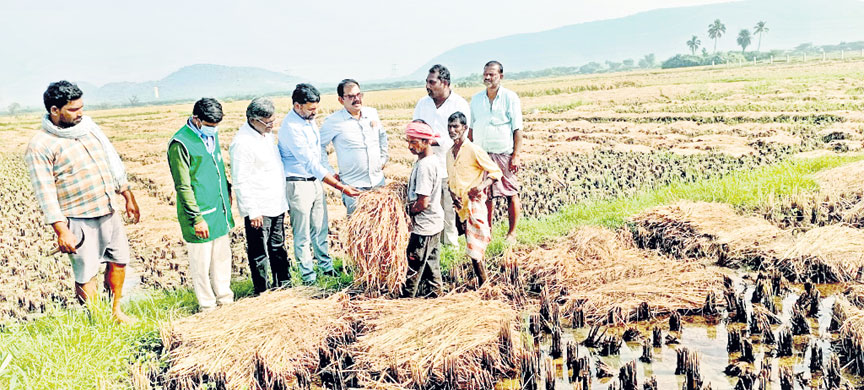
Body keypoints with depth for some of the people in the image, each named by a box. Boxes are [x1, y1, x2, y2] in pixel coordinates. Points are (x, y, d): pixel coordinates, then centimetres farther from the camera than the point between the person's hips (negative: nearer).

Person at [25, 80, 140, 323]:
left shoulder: (89, 126, 5)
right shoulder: (40, 146, -13)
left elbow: (113, 162, 14)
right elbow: (45, 193, -15)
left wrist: (128, 197, 15)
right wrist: (61, 231, -19)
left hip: (109, 212, 6)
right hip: (79, 221, -6)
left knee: (119, 261, 17)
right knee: (86, 276, 0)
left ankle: (116, 311, 37)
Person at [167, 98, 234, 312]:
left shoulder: (211, 134, 8)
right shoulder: (180, 144, -17)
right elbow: (183, 187, -17)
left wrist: (227, 190, 26)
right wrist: (197, 218, -18)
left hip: (220, 211, 8)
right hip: (200, 214, -8)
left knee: (222, 256, 16)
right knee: (201, 262, 3)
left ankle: (225, 298, 30)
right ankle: (207, 306, 17)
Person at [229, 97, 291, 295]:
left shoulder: (266, 133, 8)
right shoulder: (242, 143, -20)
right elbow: (240, 182, -20)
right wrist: (253, 211, -20)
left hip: (276, 203, 9)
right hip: (259, 209, -9)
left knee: (278, 246, 19)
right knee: (259, 251, 2)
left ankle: (283, 283, 31)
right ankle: (263, 290, 14)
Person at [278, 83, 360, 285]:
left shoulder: (309, 119, 4)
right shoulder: (291, 127, -24)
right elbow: (310, 163, -26)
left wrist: (329, 174, 18)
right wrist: (341, 187, -27)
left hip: (315, 181, 8)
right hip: (298, 184, -8)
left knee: (320, 228, 17)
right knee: (303, 234, 4)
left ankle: (326, 266, 31)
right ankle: (308, 276, 15)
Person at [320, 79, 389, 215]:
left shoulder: (372, 113, 7)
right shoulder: (333, 121, -8)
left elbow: (382, 135, 25)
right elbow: (319, 145, -1)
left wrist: (383, 159, 18)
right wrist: (330, 172, -3)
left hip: (378, 181, 5)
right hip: (353, 186, -5)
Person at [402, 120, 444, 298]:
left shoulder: (424, 165, -23)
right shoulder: (432, 159, 7)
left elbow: (423, 202, -25)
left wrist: (409, 210, -8)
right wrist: (413, 207, 9)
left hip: (424, 226, -10)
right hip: (434, 222, 10)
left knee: (415, 263, 3)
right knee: (431, 262, 20)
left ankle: (407, 295, 15)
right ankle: (436, 292, 30)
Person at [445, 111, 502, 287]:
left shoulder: (474, 150, -10)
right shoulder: (449, 153, 12)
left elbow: (496, 172, -7)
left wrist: (482, 186, -23)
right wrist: (452, 194, 2)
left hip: (474, 205, -7)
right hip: (460, 206, 7)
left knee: (475, 249, -9)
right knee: (472, 246, 11)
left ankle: (483, 283, 4)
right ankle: (482, 282, 22)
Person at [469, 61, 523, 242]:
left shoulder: (510, 98, -2)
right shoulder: (476, 99, 11)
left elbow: (517, 129, -4)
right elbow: (471, 128, 17)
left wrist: (516, 156, -10)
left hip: (504, 154, -3)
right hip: (482, 154, 4)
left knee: (511, 194, 0)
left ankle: (512, 233, 11)